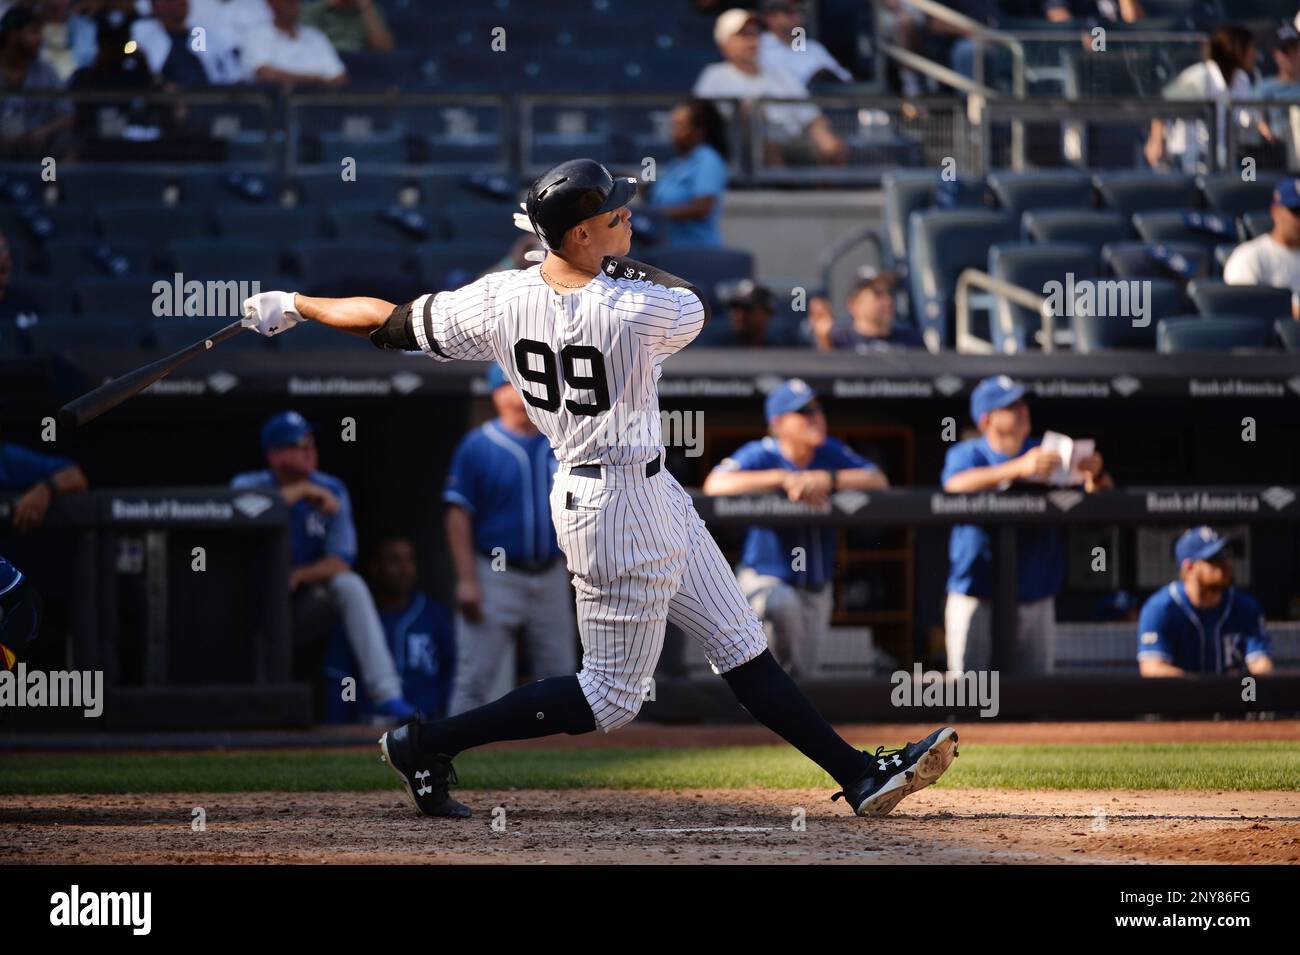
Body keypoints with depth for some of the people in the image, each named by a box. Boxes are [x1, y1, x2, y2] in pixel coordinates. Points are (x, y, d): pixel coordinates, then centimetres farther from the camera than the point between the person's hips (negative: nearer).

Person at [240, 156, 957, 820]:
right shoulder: (639, 311, -25)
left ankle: (858, 774, 16)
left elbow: (390, 322, -1)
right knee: (611, 696, 1)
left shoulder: (501, 301, -9)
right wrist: (619, 268, 7)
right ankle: (426, 746, 3)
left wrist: (293, 306, 12)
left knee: (741, 647, 12)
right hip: (627, 509, -9)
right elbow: (694, 304, 0)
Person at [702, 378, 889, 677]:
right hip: (764, 578, -5)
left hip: (816, 587, 5)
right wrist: (784, 478, -32)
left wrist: (827, 479, -24)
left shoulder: (832, 454, 0)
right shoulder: (761, 455, -13)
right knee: (785, 603, -39)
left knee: (806, 674, 6)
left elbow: (878, 481, -10)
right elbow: (715, 485, -29)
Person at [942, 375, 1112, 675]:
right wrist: (1019, 468, -31)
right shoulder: (966, 455, 0)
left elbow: (1101, 495, 5)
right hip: (976, 599, -3)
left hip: (1036, 602, 3)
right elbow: (956, 487, -23)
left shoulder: (1047, 455, 10)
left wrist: (1096, 473, -20)